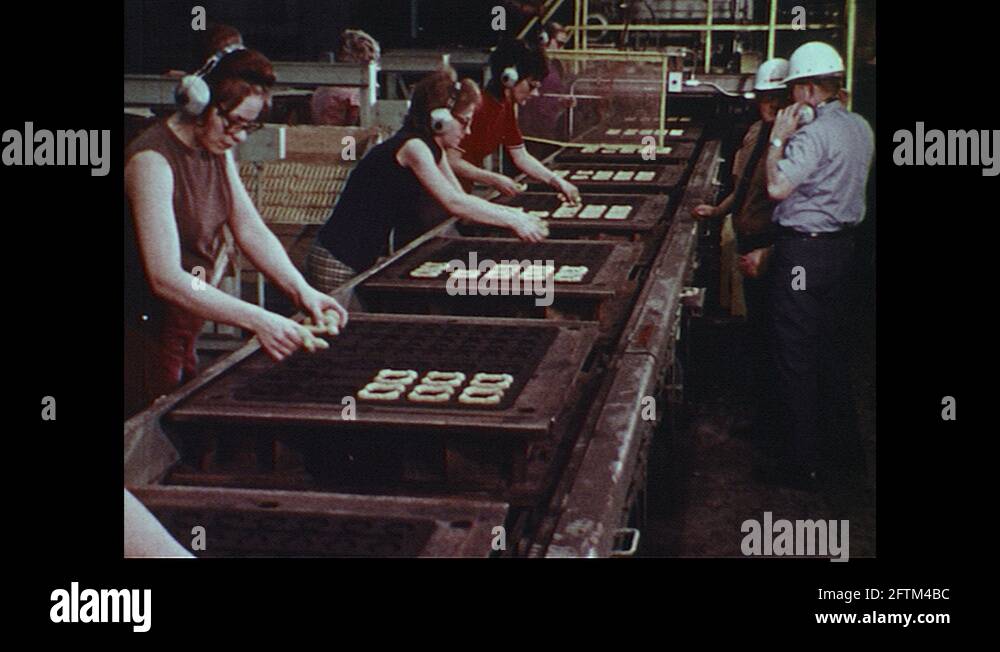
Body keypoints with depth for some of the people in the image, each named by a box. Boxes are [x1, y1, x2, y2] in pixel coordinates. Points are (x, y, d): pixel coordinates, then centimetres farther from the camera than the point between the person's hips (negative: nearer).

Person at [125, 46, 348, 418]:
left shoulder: (218, 153, 5)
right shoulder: (152, 160, -23)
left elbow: (252, 231, 4)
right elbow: (166, 278, -31)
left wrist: (302, 290, -13)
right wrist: (257, 321, -37)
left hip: (186, 325, 9)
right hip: (144, 329, -8)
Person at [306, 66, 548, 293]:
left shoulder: (432, 149, 9)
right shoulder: (412, 147, -21)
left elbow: (461, 200, 9)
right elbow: (453, 203, -27)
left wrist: (515, 215, -2)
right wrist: (512, 221, -23)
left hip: (370, 258, 10)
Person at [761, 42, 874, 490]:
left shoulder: (813, 134, -21)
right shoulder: (860, 128, 8)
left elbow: (777, 187, -25)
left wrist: (778, 138, -13)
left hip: (804, 250, -9)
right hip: (842, 241, 9)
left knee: (797, 355, -2)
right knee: (831, 344, 21)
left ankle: (806, 463, 4)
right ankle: (844, 441, 31)